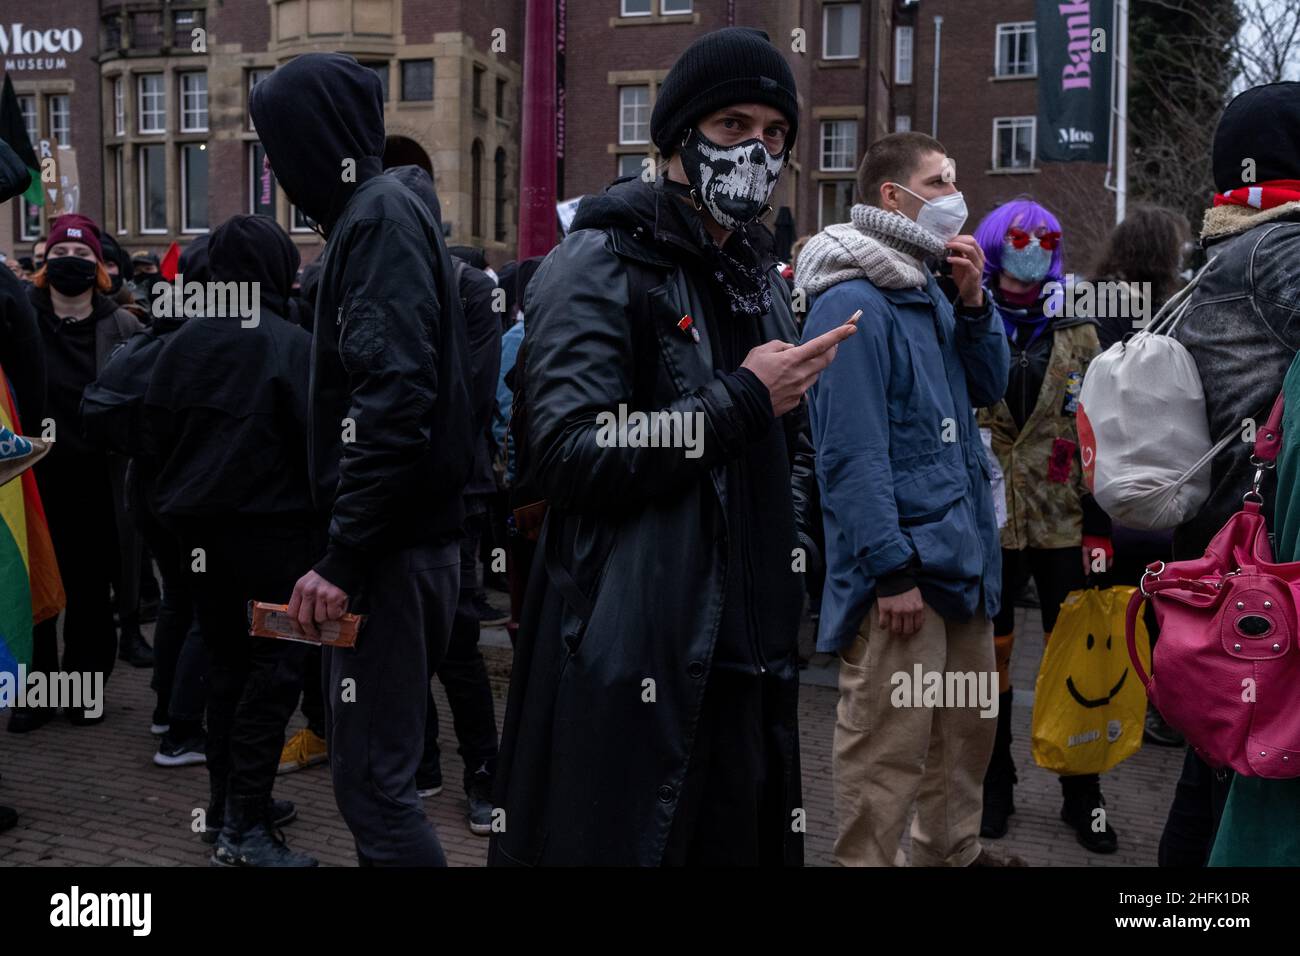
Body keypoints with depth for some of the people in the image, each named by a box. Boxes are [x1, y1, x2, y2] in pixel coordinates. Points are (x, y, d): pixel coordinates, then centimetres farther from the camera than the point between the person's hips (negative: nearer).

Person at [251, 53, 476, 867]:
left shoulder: (380, 217, -12)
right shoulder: (382, 212, 18)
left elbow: (395, 397, -24)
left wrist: (344, 557, -22)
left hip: (390, 547, -10)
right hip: (404, 538, 10)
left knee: (372, 780, -5)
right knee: (381, 764, 19)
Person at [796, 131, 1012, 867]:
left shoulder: (929, 291, 14)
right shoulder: (851, 304, -14)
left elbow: (991, 387, 15)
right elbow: (853, 451, -19)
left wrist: (974, 301, 0)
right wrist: (893, 571, -20)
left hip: (961, 552, 10)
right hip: (903, 564, -9)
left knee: (969, 726, 20)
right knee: (888, 750, -2)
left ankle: (955, 852, 37)